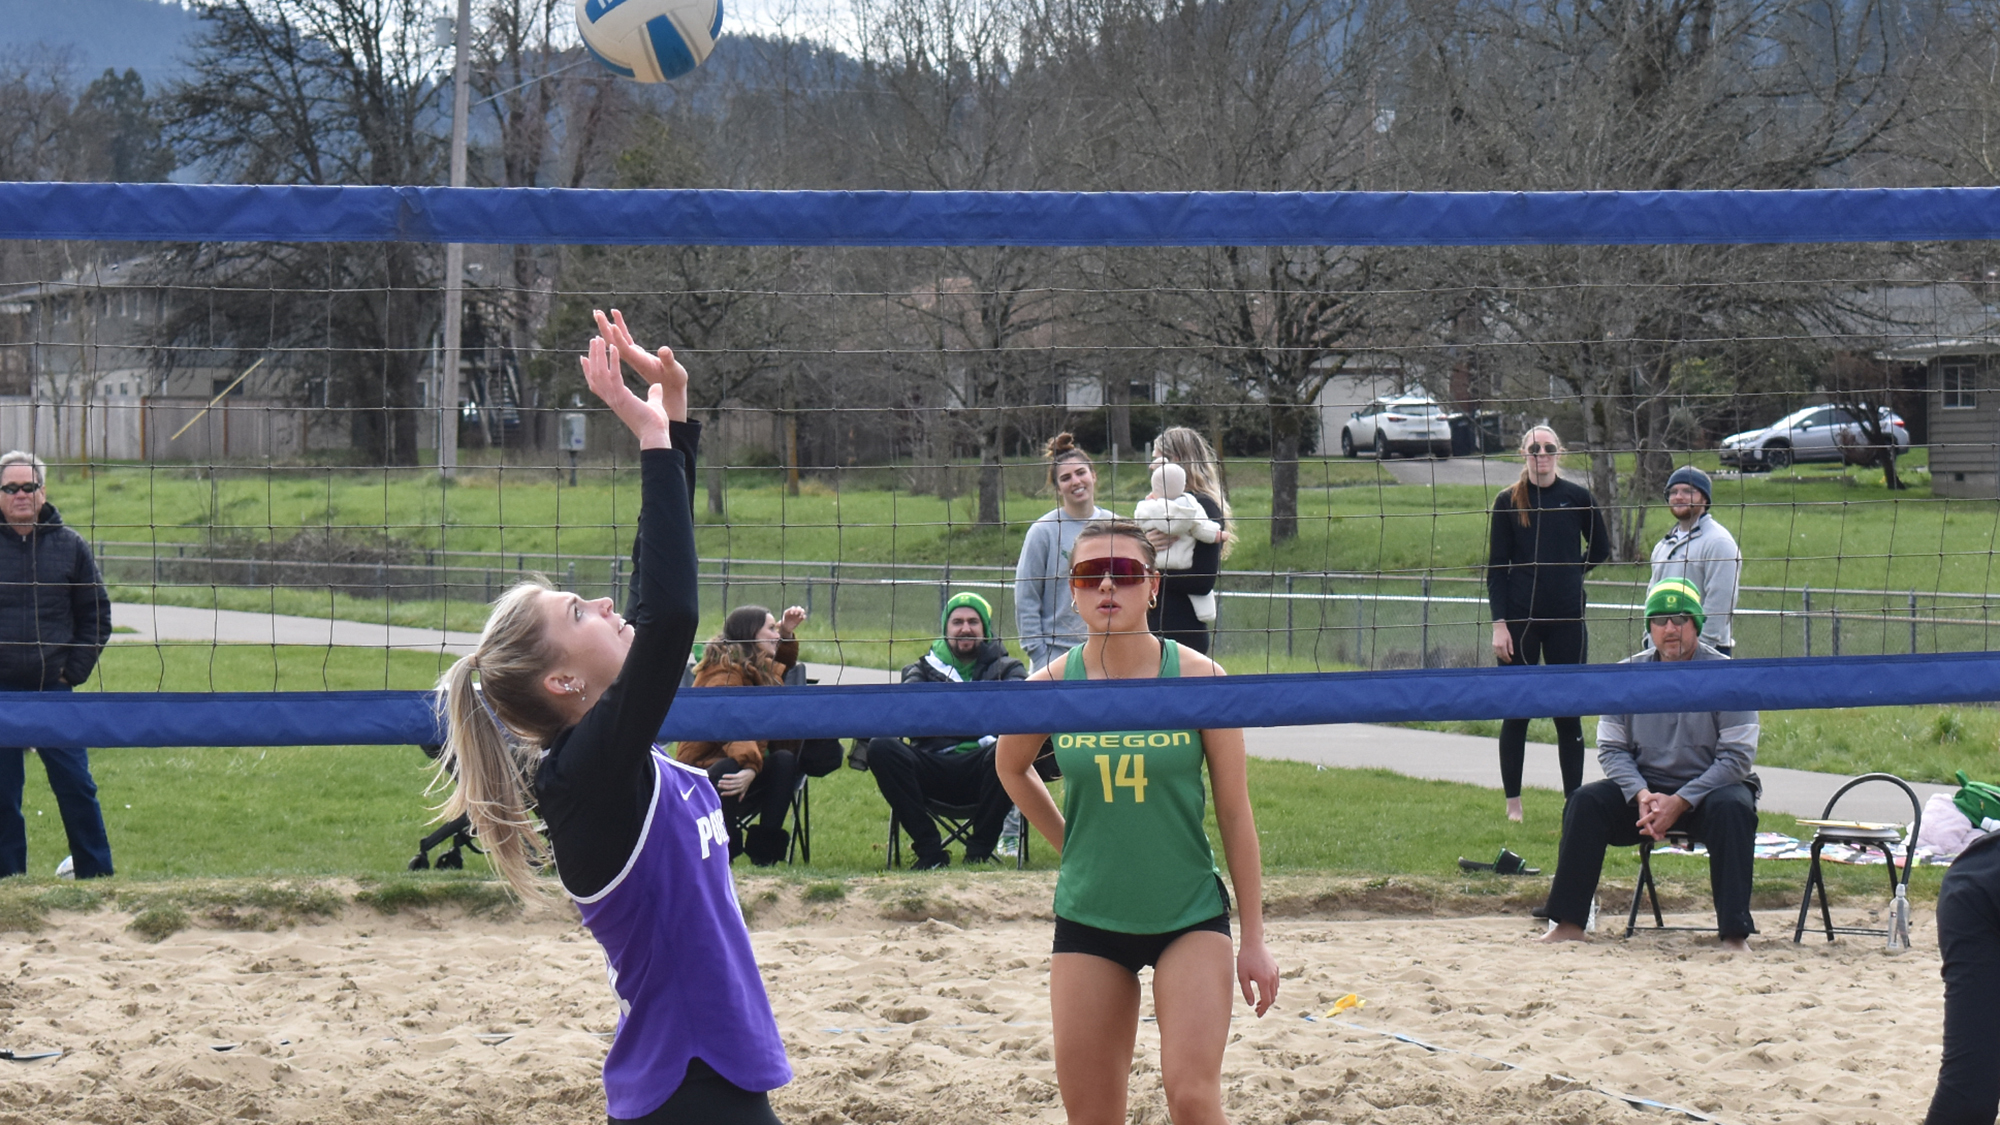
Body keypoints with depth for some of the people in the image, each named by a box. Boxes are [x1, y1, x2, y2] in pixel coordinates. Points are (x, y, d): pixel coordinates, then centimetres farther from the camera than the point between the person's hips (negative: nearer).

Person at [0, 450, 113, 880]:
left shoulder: (70, 546, 4)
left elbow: (97, 615, 10)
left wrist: (75, 671, 1)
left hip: (54, 691, 1)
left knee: (76, 787, 2)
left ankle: (97, 874, 10)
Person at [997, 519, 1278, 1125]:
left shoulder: (1197, 677, -9)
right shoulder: (1052, 685, -5)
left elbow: (1235, 813, -4)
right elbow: (1011, 767, 18)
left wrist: (1254, 938, -3)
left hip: (1191, 916, -2)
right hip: (1088, 917, 2)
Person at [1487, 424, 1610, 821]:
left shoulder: (1578, 498, 2)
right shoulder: (1508, 502, 1)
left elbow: (1600, 549, 17)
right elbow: (1496, 568, 0)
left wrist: (1569, 572, 7)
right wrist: (1499, 624, -7)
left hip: (1567, 619, 0)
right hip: (1520, 620, 0)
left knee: (1569, 713, 4)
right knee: (1515, 712, 3)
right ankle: (1513, 803, 11)